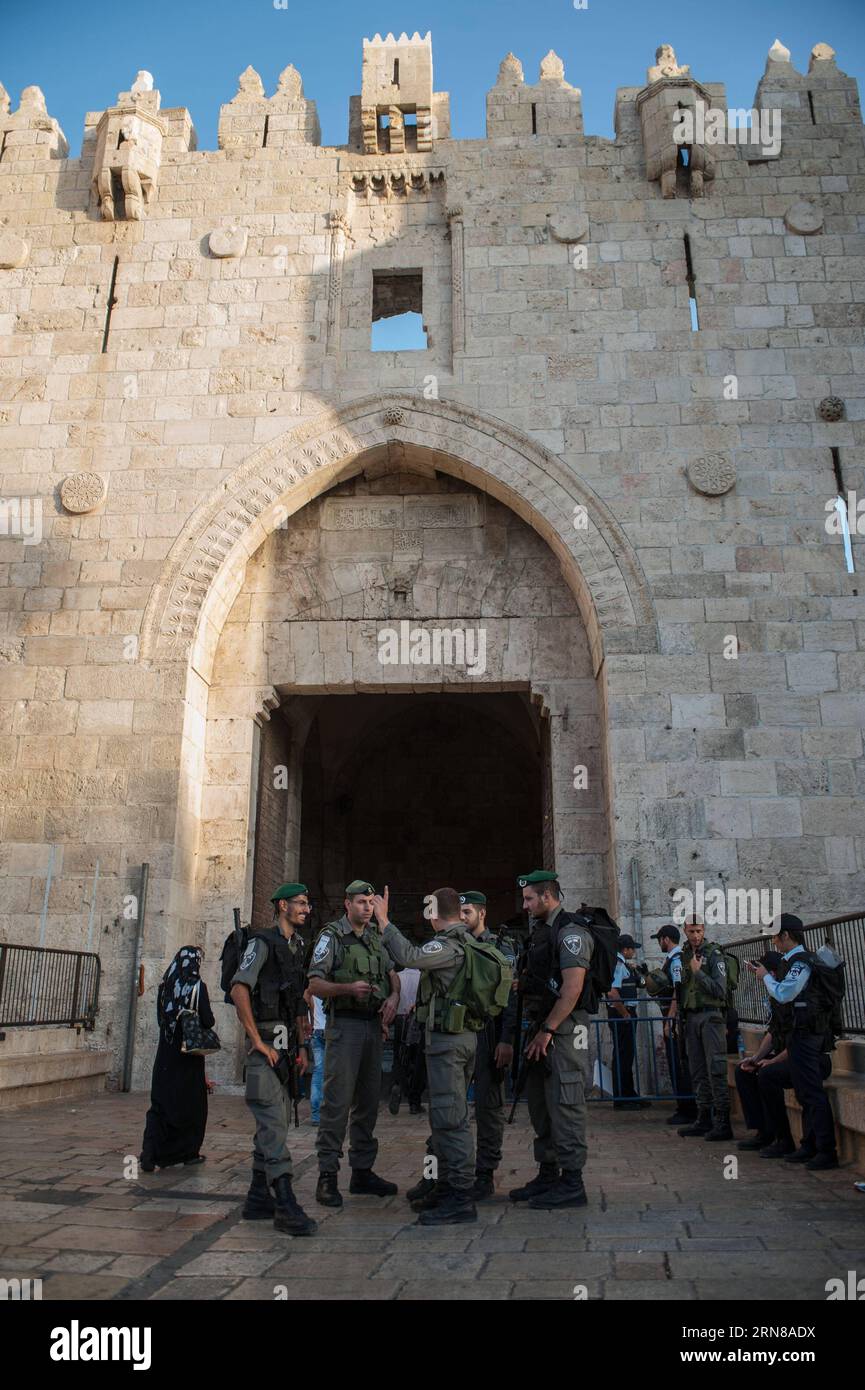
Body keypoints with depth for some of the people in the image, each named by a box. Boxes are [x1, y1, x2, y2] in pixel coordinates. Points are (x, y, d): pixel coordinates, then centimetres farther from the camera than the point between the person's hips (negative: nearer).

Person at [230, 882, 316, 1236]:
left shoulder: (296, 948, 17)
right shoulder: (263, 943, -9)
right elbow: (239, 989, -22)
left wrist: (301, 1046, 18)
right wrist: (258, 1042, -21)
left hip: (285, 1044, 9)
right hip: (266, 1042, -9)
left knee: (275, 1121, 12)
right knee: (273, 1122, -11)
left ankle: (258, 1199, 21)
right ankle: (286, 1206, -13)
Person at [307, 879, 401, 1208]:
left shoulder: (376, 939, 15)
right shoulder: (332, 936, -4)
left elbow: (393, 974, 20)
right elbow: (314, 984, -9)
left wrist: (393, 996, -1)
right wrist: (349, 988, -25)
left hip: (373, 1024, 7)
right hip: (344, 1023, -7)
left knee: (368, 1101, 10)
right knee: (337, 1101, -8)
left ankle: (362, 1171, 19)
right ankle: (327, 1175, -2)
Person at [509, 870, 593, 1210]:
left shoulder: (570, 932, -13)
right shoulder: (540, 932, 17)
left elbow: (572, 988, -20)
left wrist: (547, 1029, -18)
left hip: (563, 1029, -10)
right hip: (542, 1029, 10)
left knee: (564, 1104, -5)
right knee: (539, 1103, 14)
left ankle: (571, 1184, 3)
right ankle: (547, 1175, 25)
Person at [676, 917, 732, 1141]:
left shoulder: (714, 954, -5)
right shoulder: (683, 956, 13)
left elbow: (720, 990, -13)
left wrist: (698, 972, -17)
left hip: (711, 1016, -6)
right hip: (691, 1017, 6)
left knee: (716, 1070, -8)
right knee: (698, 1072, 9)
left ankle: (722, 1122, -7)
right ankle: (704, 1119, 16)